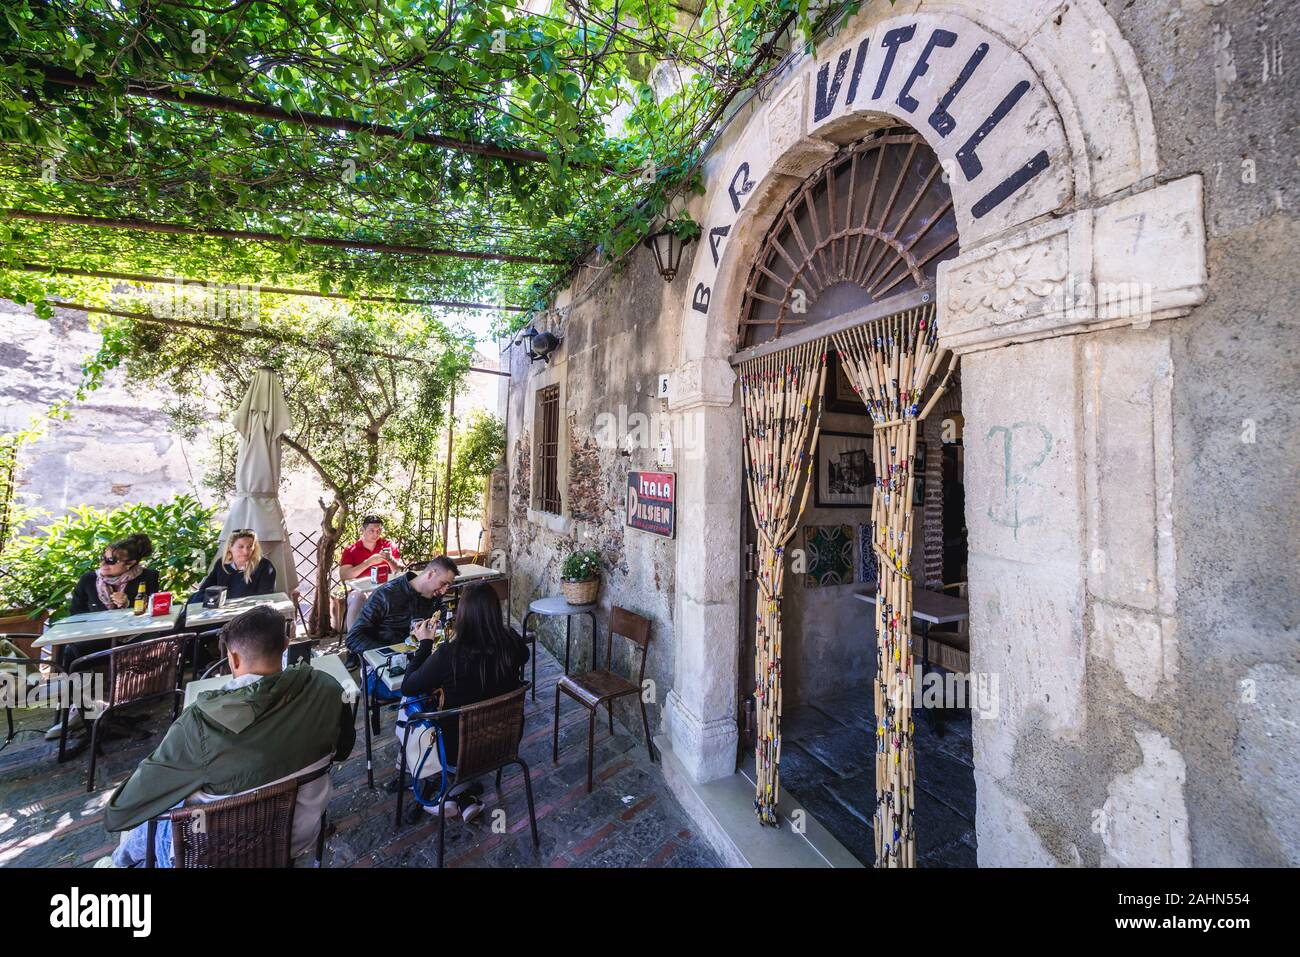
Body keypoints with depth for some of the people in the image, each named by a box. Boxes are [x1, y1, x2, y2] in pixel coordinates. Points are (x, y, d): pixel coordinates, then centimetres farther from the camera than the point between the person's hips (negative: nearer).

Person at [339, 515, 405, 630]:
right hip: (359, 590, 0)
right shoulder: (350, 550, 11)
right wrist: (369, 562, -13)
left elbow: (400, 573, 7)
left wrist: (390, 560, -13)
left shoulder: (389, 546, 13)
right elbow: (343, 575, -4)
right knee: (359, 597, -35)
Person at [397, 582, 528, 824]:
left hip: (459, 750, -4)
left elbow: (407, 687, -13)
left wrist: (425, 643, -5)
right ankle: (466, 794, 28)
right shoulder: (511, 643, -20)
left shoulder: (449, 654, -31)